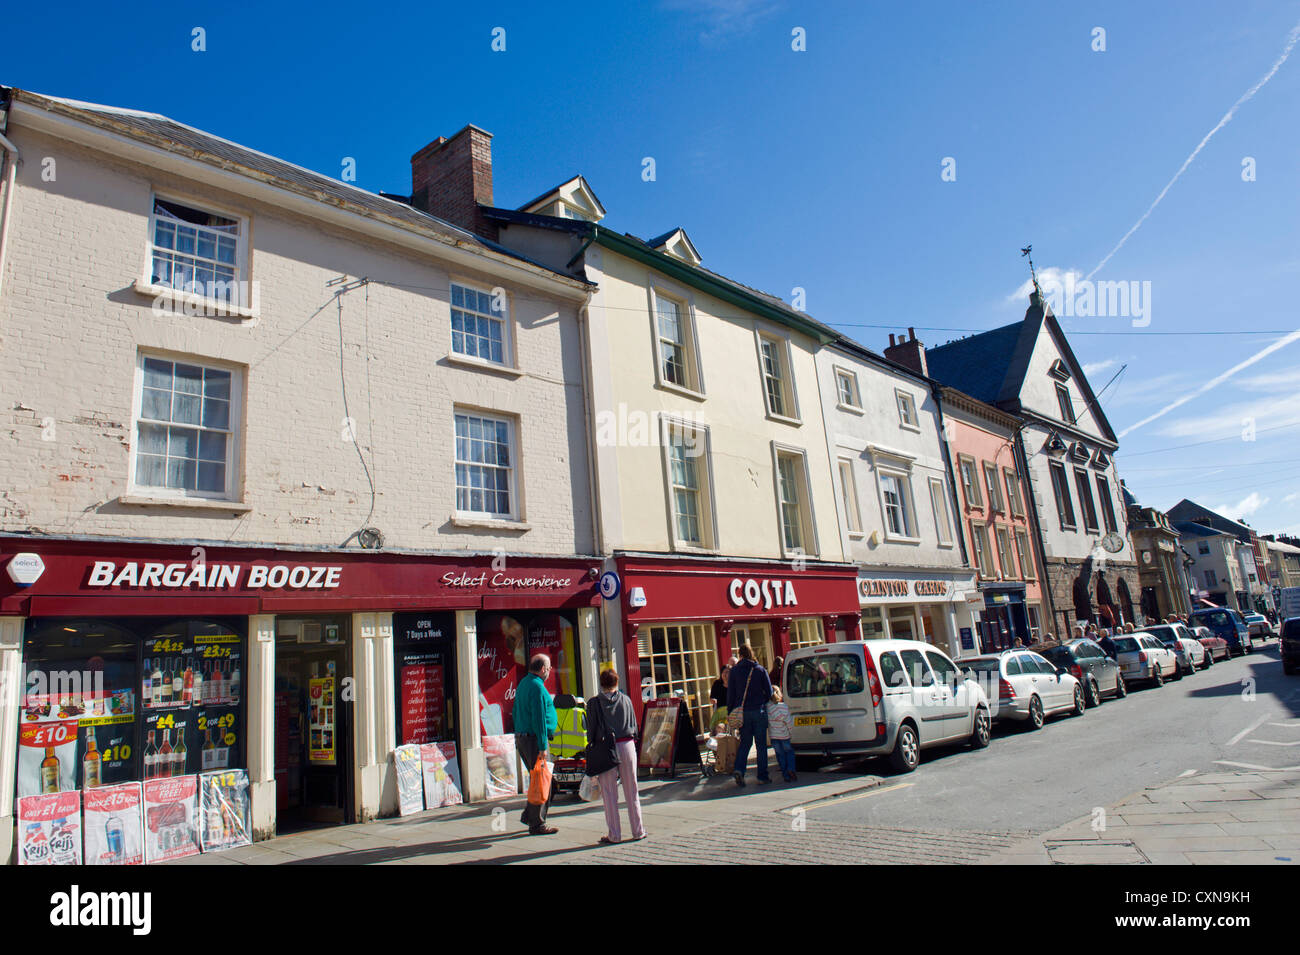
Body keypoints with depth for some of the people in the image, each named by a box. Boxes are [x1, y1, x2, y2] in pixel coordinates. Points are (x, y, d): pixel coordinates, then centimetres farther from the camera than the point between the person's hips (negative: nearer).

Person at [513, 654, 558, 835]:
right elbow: (539, 719, -20)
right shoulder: (537, 687, -16)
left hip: (521, 737, 10)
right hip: (534, 739, -10)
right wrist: (543, 746, -19)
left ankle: (529, 816, 21)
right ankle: (537, 824, 2)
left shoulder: (523, 683, 15)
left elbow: (517, 713, 20)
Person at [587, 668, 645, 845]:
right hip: (627, 745, 2)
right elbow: (634, 725, 8)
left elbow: (591, 730, -2)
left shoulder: (594, 703, -2)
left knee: (609, 794, 4)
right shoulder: (625, 699, 5)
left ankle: (614, 835, 7)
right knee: (632, 791, 11)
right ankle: (638, 831, 16)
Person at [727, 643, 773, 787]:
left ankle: (739, 770, -10)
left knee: (745, 743, 10)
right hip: (759, 710, -1)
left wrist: (730, 712, 8)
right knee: (761, 744, 6)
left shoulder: (735, 670, 1)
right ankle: (763, 776, 7)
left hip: (742, 711, 1)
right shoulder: (760, 669, 0)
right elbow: (769, 691, 1)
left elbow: (731, 693, 1)